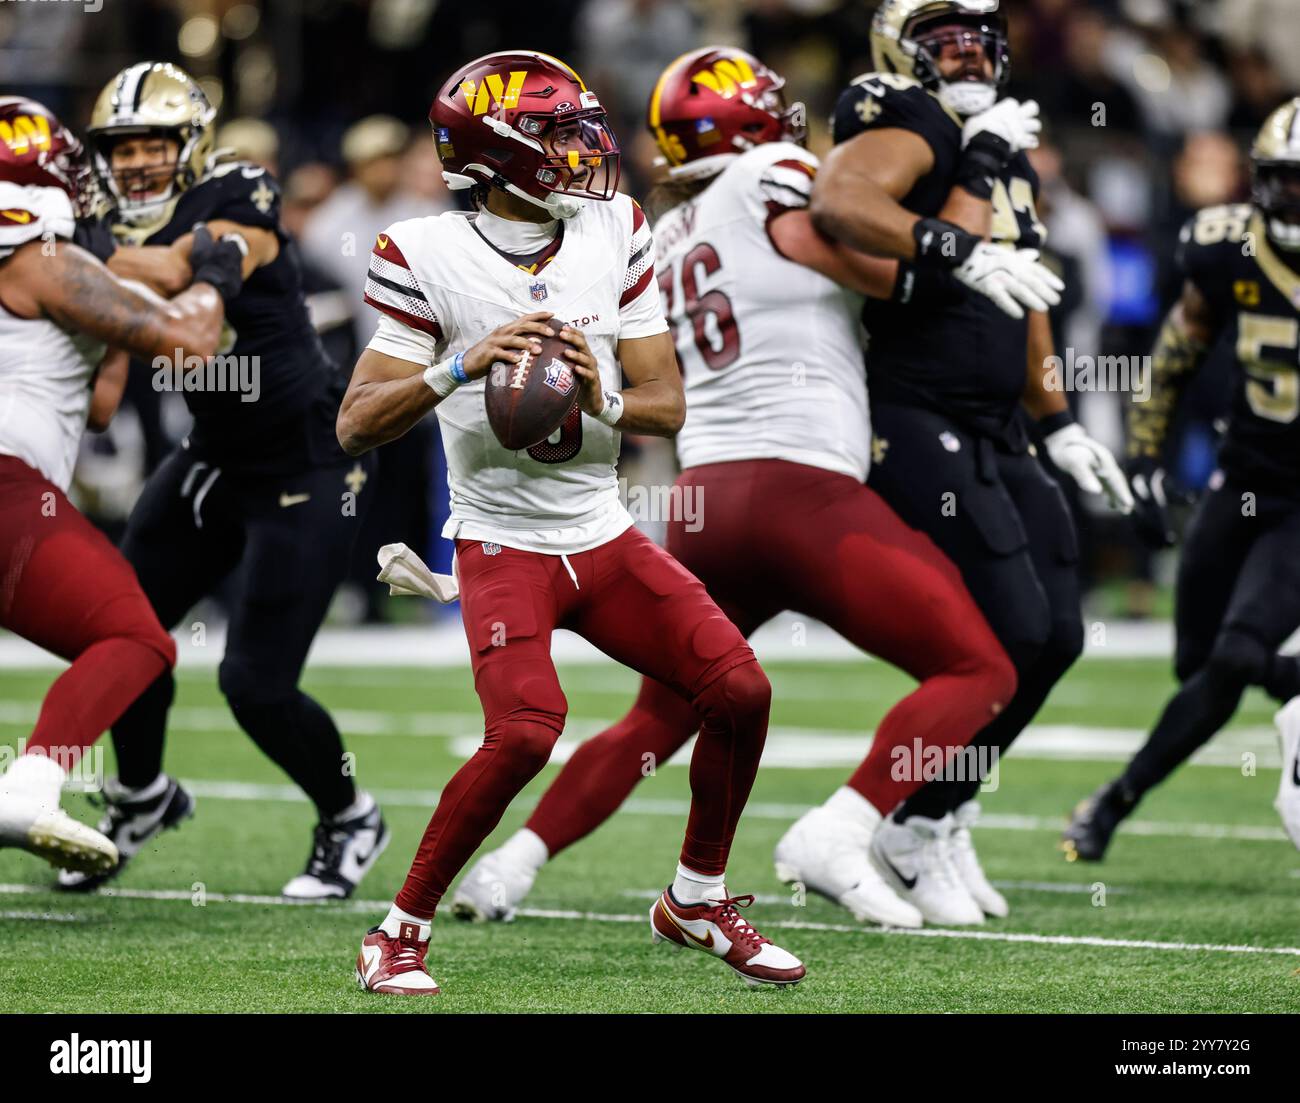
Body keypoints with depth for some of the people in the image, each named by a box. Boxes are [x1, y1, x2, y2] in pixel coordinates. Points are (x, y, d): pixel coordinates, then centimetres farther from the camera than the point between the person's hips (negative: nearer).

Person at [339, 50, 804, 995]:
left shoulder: (615, 235, 2)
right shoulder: (431, 260, -12)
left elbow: (667, 407, 4)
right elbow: (356, 427, -15)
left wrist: (604, 400, -18)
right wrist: (461, 367, -29)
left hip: (605, 538, 5)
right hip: (504, 548, -5)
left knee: (740, 692, -5)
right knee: (527, 730, -26)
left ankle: (698, 901, 18)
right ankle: (400, 933, -10)